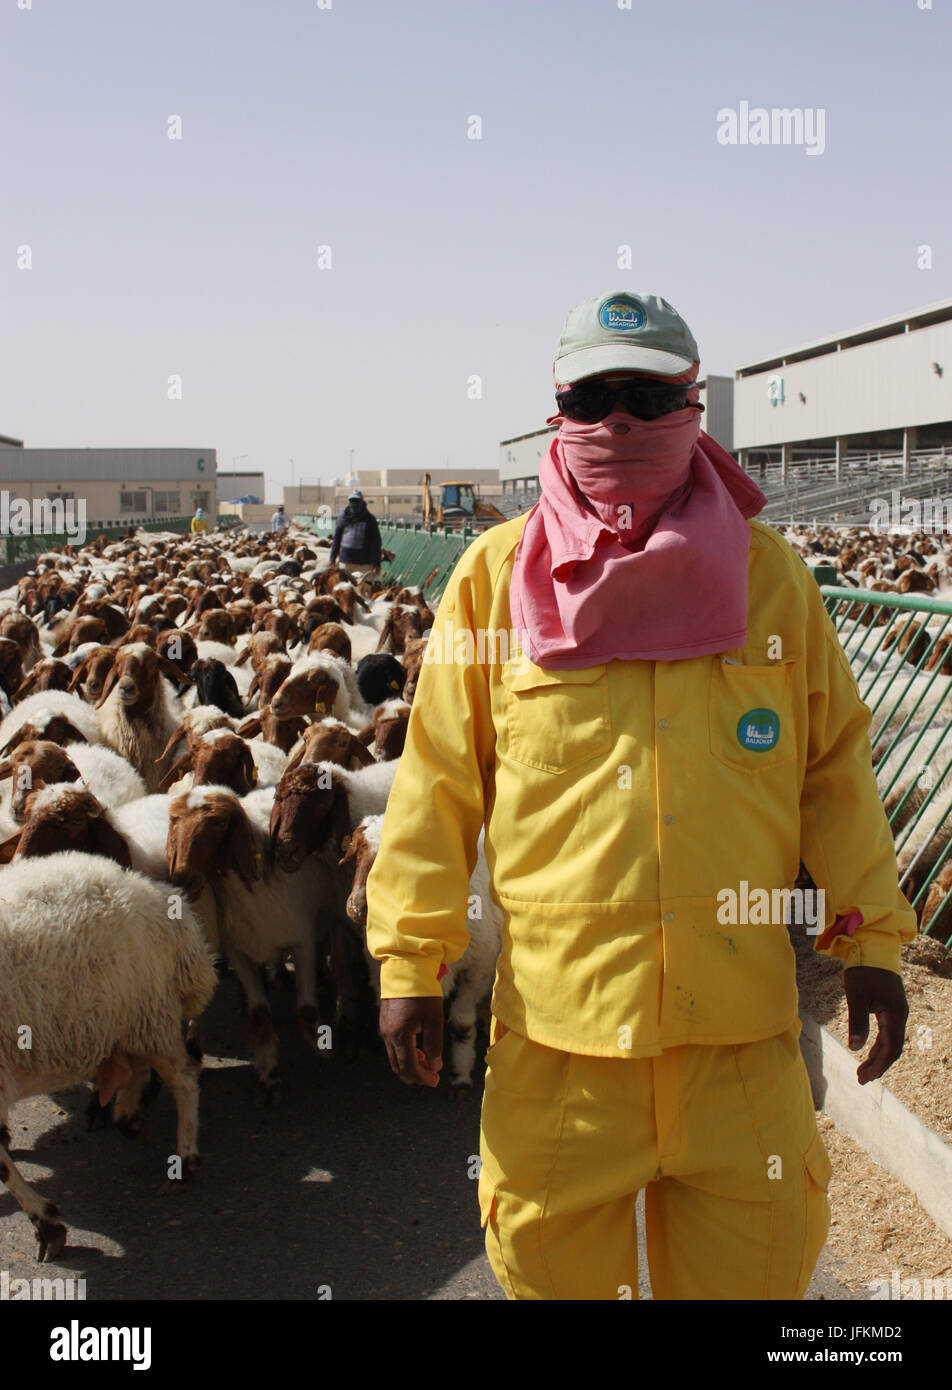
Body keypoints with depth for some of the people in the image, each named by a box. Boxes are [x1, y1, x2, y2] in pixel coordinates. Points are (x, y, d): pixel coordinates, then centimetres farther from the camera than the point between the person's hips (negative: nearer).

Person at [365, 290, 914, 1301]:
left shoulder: (769, 573, 4)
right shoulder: (495, 573, 0)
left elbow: (834, 769, 9)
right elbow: (438, 781, 2)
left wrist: (870, 941, 6)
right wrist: (410, 958, -1)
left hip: (741, 1014, 1)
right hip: (559, 1010, -1)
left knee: (754, 1257, 14)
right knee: (554, 1256, 12)